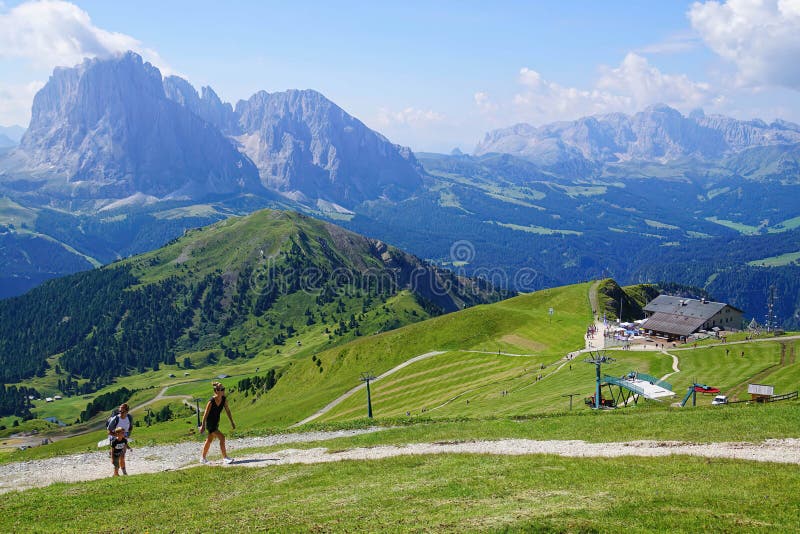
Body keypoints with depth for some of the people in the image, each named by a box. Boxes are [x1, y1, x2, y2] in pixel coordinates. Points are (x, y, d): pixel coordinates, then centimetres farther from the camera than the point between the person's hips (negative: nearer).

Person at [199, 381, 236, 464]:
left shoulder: (224, 399, -8)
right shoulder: (211, 401, -25)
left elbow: (227, 411, 4)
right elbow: (205, 414, -18)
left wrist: (232, 422, 7)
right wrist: (203, 426, -14)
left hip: (216, 422, 7)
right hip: (209, 423, -7)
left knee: (209, 440, 18)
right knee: (222, 437, -17)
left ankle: (203, 458, 32)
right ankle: (225, 457, -11)